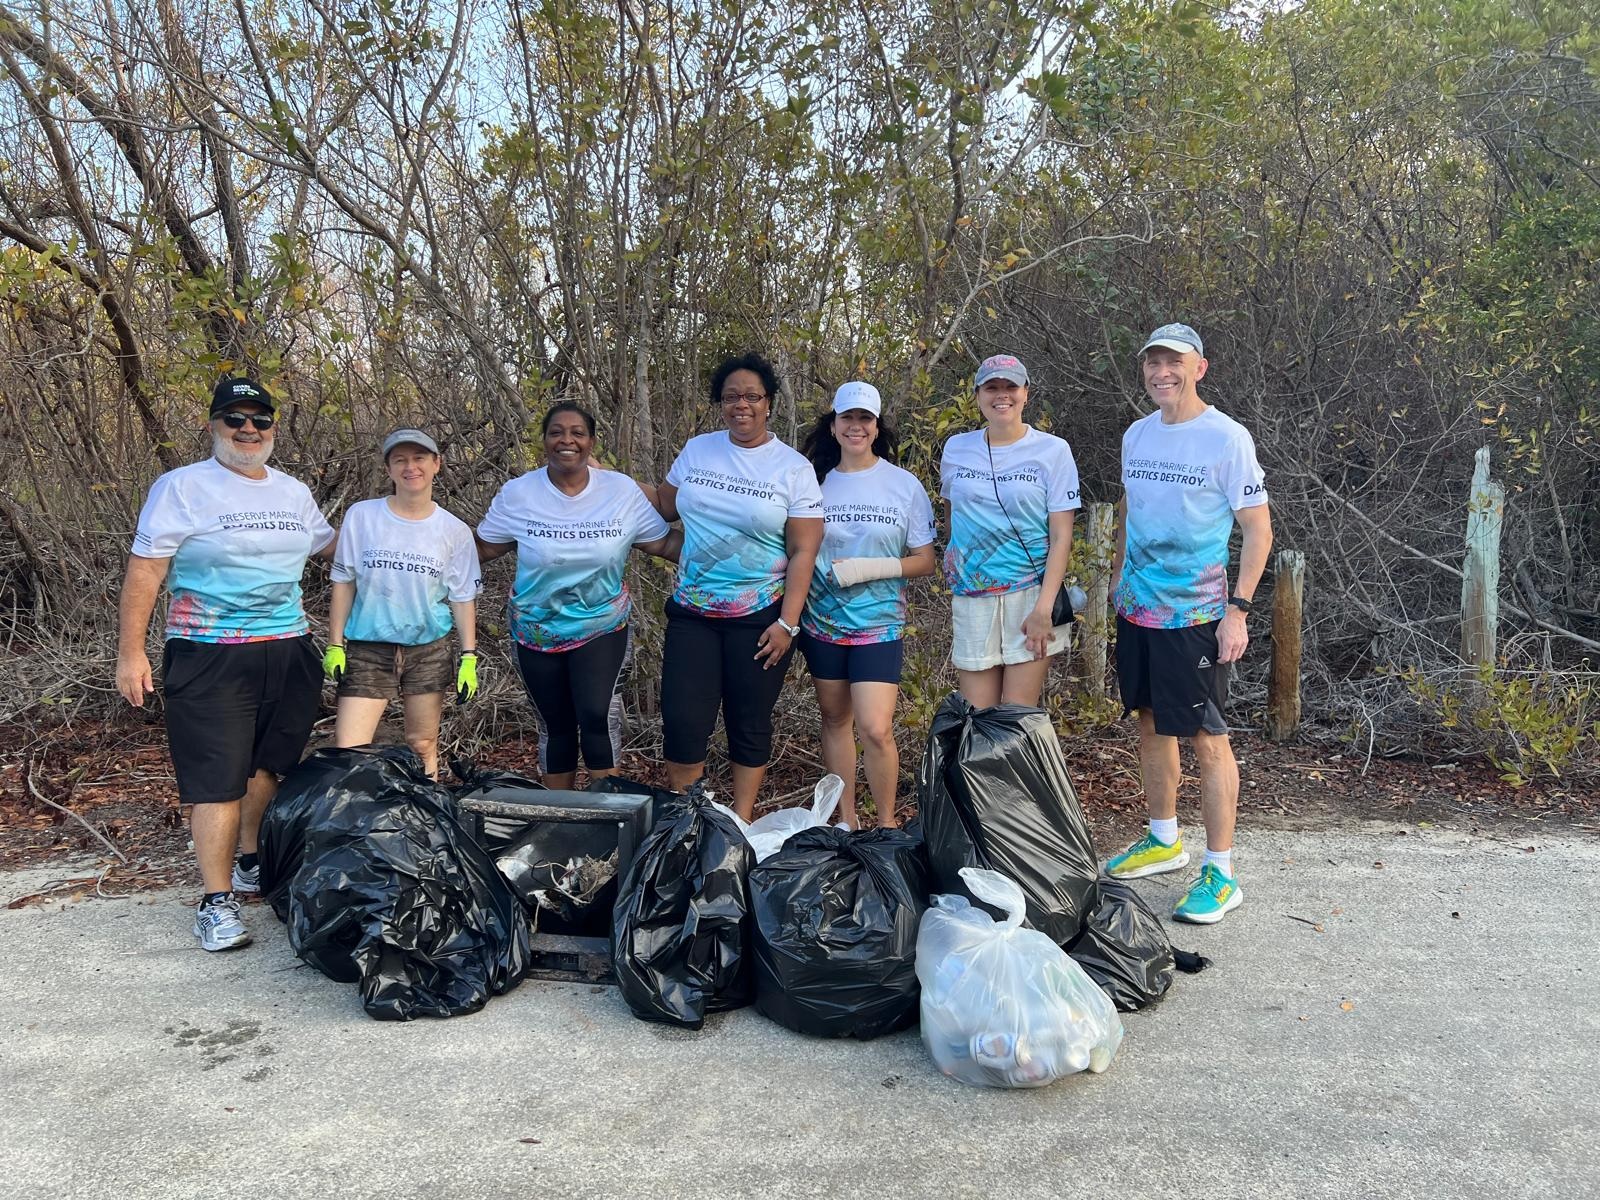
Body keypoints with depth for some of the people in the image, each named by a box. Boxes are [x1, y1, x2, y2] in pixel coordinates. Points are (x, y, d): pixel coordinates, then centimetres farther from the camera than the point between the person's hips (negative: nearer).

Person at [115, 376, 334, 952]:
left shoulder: (294, 493, 13)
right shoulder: (181, 488, -4)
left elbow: (335, 547, 28)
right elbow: (144, 571, -6)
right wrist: (130, 652, -10)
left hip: (288, 651, 6)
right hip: (210, 658, -5)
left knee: (270, 768, 13)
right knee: (217, 780, -6)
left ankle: (251, 863, 31)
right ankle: (217, 901, 1)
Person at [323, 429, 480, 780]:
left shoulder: (454, 531, 0)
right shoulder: (361, 516, -2)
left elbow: (462, 598, 4)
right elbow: (343, 583, 4)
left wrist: (469, 657, -2)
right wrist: (335, 645, 1)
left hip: (429, 652, 1)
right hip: (367, 650, -1)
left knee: (423, 747, 8)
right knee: (347, 752, -8)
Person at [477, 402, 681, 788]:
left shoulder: (622, 490, -8)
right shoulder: (518, 493, -8)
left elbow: (663, 542, -2)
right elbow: (483, 548, 2)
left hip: (601, 626, -1)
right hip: (537, 630, 1)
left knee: (598, 716, -19)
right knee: (554, 726, 12)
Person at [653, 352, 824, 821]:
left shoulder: (793, 467, -5)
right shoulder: (697, 450, 5)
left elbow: (804, 550, -7)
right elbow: (665, 506, 16)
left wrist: (787, 623, -12)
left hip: (759, 618, -2)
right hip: (691, 613, 2)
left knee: (749, 725, 8)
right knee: (682, 721, -2)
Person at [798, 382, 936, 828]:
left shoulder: (904, 485, -2)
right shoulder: (817, 481, 3)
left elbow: (925, 561, -1)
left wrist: (870, 568, -15)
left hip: (879, 624, -3)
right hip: (823, 622, 3)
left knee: (875, 729, -11)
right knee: (835, 720, 11)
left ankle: (887, 824, 8)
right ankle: (846, 820, 25)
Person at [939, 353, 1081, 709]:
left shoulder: (1053, 450, -1)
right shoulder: (956, 448, 8)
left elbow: (1061, 536, -5)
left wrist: (1044, 607, -13)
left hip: (1031, 595, -3)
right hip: (972, 597, 3)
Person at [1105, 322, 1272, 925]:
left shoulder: (1227, 438, -10)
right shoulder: (1136, 435, 8)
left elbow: (1258, 528, -9)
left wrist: (1237, 610, -16)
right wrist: (1116, 578, 17)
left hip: (1195, 614, -6)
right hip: (1137, 607, 7)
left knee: (1206, 737, -3)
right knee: (1150, 723, 16)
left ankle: (1220, 873, 6)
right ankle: (1163, 840, 32)